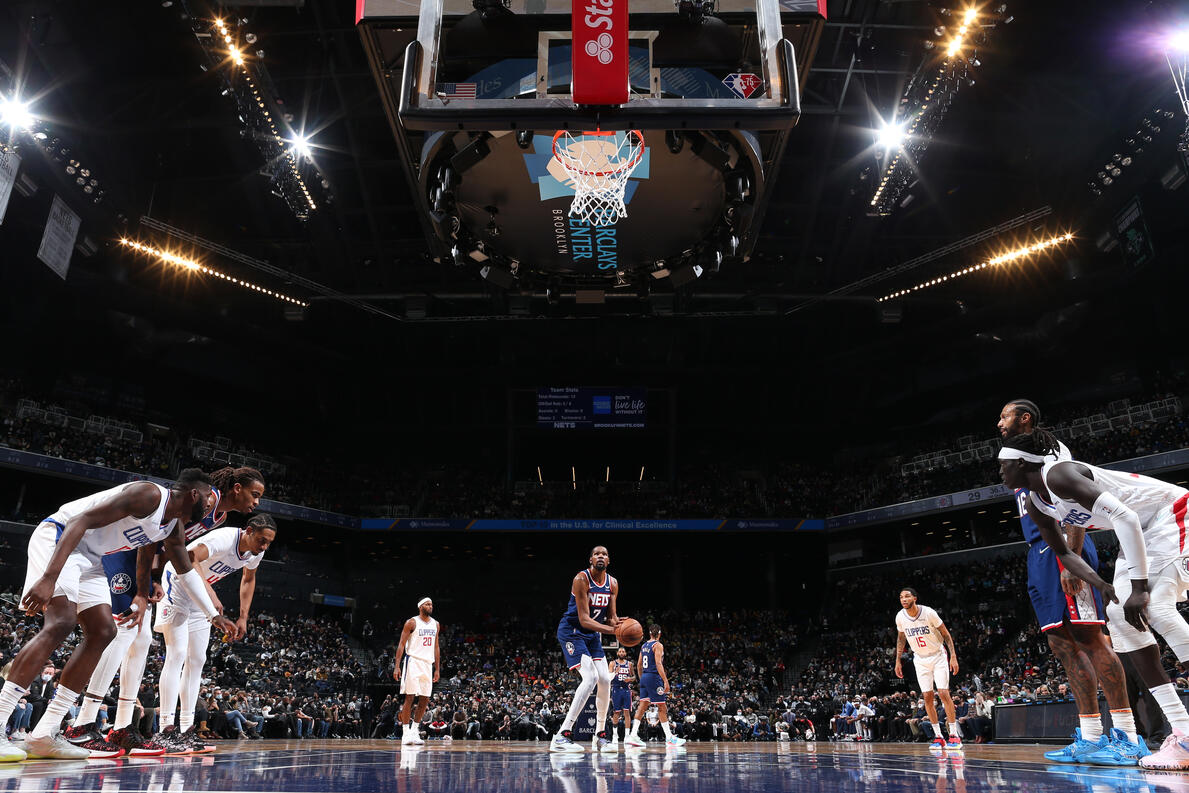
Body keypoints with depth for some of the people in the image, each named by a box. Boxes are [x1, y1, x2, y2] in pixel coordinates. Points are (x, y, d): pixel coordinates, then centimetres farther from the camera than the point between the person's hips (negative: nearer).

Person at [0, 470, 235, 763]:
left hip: (89, 557, 10)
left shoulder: (174, 526, 7)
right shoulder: (150, 494, -23)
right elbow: (81, 521, -29)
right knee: (60, 624, -25)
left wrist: (214, 615, 23)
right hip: (58, 538, -10)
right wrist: (49, 578, -37)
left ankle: (44, 734, 1)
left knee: (102, 632, -1)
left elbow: (187, 571, 22)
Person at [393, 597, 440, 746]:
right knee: (409, 697, -6)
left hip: (428, 664, 6)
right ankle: (406, 734, 0)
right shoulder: (412, 622, -5)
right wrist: (397, 666, -14)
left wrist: (437, 669, 13)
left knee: (425, 699, 5)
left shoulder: (435, 624, 12)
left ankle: (414, 731, 17)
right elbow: (401, 644, -7)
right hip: (413, 662, -6)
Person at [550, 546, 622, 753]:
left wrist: (620, 624, -21)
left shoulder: (612, 584, 1)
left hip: (593, 634, 8)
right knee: (591, 677, -22)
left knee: (605, 679, 1)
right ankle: (561, 736, -22)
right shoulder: (581, 579, -22)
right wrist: (611, 629, -38)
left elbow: (611, 617, 4)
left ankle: (600, 736, 16)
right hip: (572, 631, -8)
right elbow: (584, 619, -26)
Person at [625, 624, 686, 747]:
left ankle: (633, 735, 0)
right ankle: (669, 738, 2)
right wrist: (665, 681, -20)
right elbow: (658, 663, -19)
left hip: (644, 677, 8)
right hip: (654, 677, -7)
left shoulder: (643, 646, 14)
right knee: (662, 707, -2)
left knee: (642, 706, 6)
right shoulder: (658, 645, -9)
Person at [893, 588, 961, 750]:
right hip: (920, 659, 4)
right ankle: (938, 736, 7)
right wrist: (898, 661, 9)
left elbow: (946, 634, -10)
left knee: (943, 693, -13)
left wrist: (953, 656, -16)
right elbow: (901, 638, 9)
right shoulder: (900, 617, -9)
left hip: (938, 656, -3)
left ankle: (954, 735, -4)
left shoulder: (928, 613, -21)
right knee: (927, 697, -1)